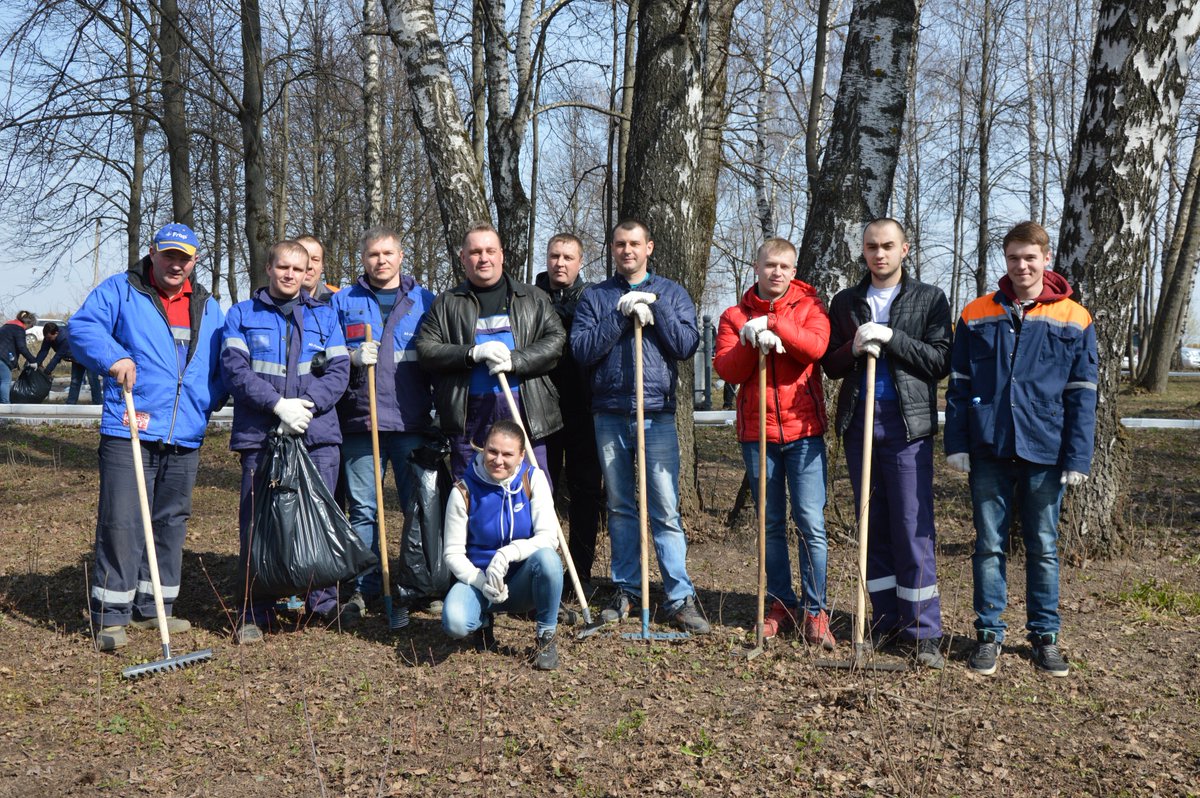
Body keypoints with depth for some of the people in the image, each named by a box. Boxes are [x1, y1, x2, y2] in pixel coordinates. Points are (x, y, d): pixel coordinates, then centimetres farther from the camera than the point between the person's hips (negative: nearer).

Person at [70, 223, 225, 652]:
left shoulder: (209, 309, 16)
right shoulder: (119, 291, 3)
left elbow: (224, 369, 19)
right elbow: (81, 328, -7)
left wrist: (203, 406, 2)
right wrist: (113, 357, -25)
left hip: (185, 439, 5)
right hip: (128, 434, -5)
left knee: (171, 523, 12)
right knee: (121, 523, -8)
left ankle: (153, 608, 23)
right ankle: (111, 616, 0)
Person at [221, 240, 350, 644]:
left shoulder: (324, 315, 15)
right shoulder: (242, 314, 11)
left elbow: (338, 371, 5)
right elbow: (235, 368, -3)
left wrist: (306, 405, -12)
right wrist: (279, 405, -15)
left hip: (317, 436, 1)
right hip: (260, 436, -1)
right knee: (257, 523, 0)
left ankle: (324, 602, 17)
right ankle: (256, 613, 10)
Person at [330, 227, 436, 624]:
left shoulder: (425, 302, 12)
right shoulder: (342, 302, 13)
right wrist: (352, 357, -9)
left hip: (412, 421, 0)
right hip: (359, 420, 0)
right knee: (362, 509, 2)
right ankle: (362, 588, 11)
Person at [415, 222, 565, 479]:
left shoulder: (533, 299, 14)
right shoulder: (446, 303, 13)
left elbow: (556, 339, 3)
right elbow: (425, 350, 2)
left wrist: (515, 360, -13)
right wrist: (473, 353, -13)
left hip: (525, 412, 0)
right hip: (469, 417, 0)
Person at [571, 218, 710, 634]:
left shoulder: (671, 293, 9)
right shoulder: (595, 296, 9)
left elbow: (686, 345, -3)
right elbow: (582, 349, -5)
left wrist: (654, 307, -11)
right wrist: (623, 314, -12)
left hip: (657, 415, -1)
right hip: (610, 416, 1)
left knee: (666, 510, -5)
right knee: (620, 507, 9)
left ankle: (680, 598, -1)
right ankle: (626, 589, 19)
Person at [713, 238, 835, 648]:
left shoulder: (809, 306, 5)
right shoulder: (735, 316, 9)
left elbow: (815, 347, -15)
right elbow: (726, 370, -4)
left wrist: (771, 323, -20)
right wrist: (752, 341, -19)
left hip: (803, 431, -2)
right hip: (757, 432, 2)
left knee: (811, 523, -6)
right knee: (772, 524, 10)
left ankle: (815, 613, 2)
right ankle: (782, 605, 20)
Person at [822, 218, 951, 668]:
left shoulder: (929, 299, 6)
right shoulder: (845, 302, 15)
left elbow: (940, 361, -2)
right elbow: (830, 365, 13)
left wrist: (892, 338, -14)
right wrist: (854, 348, -8)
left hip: (908, 425, -3)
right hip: (858, 422, 4)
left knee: (914, 528, -6)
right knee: (873, 526, 7)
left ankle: (923, 631, -1)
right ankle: (887, 621, 16)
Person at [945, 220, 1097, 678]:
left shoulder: (1073, 320, 1)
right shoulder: (976, 316, 5)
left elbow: (1082, 394, 1)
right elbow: (958, 385, 6)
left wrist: (1078, 456, -6)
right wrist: (956, 444, -2)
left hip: (1045, 452, -1)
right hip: (989, 451, 1)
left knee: (1043, 548, 9)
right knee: (989, 545, 6)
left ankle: (1045, 635, 21)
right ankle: (989, 633, 16)